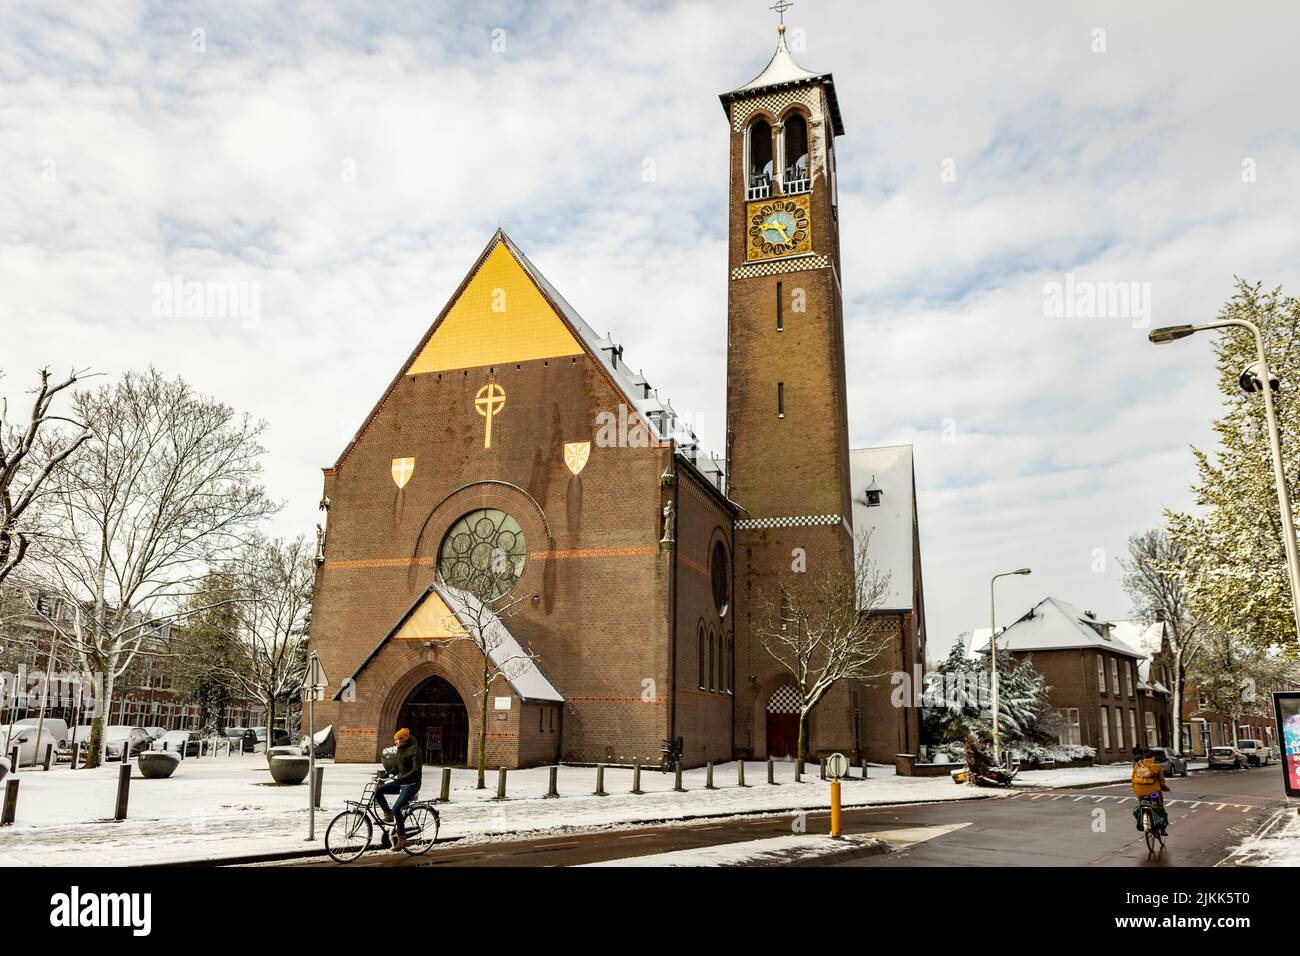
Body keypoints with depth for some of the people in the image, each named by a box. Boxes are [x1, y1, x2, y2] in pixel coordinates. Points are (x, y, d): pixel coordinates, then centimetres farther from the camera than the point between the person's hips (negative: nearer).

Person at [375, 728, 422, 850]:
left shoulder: (414, 750, -16)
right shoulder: (401, 750, 10)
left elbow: (416, 770, -25)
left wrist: (400, 779, -32)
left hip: (411, 785, -9)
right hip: (401, 782, 9)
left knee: (396, 808, -20)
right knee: (378, 789, -10)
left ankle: (402, 838, -6)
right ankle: (388, 815, 3)